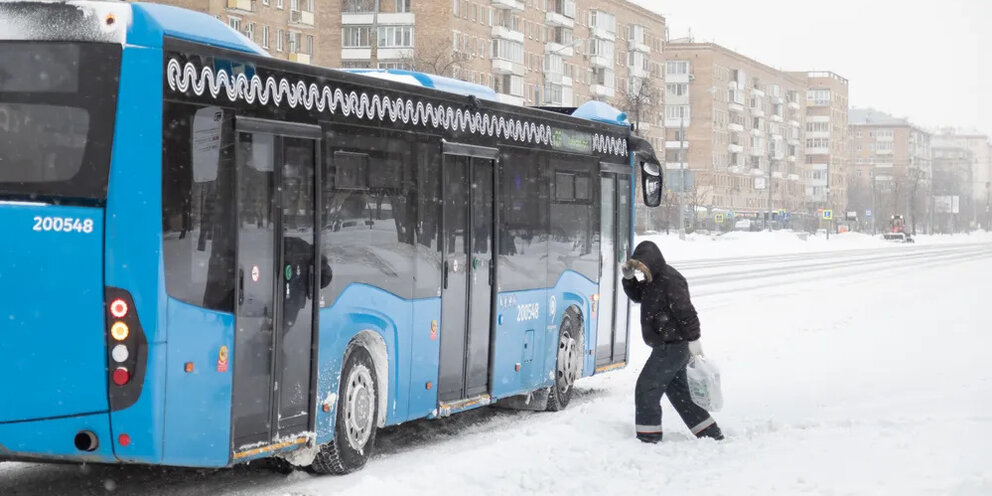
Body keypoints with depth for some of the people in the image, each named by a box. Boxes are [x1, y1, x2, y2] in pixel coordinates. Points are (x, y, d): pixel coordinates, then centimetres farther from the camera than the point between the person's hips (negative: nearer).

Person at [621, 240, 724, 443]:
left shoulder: (671, 281, -20)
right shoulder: (653, 279, 11)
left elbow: (686, 312, -22)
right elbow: (637, 296, 24)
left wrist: (693, 340, -22)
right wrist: (629, 278, 6)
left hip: (673, 346, -11)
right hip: (667, 346, 11)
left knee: (646, 387, -8)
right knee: (678, 392, 16)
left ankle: (648, 438, -5)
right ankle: (712, 435, 22)